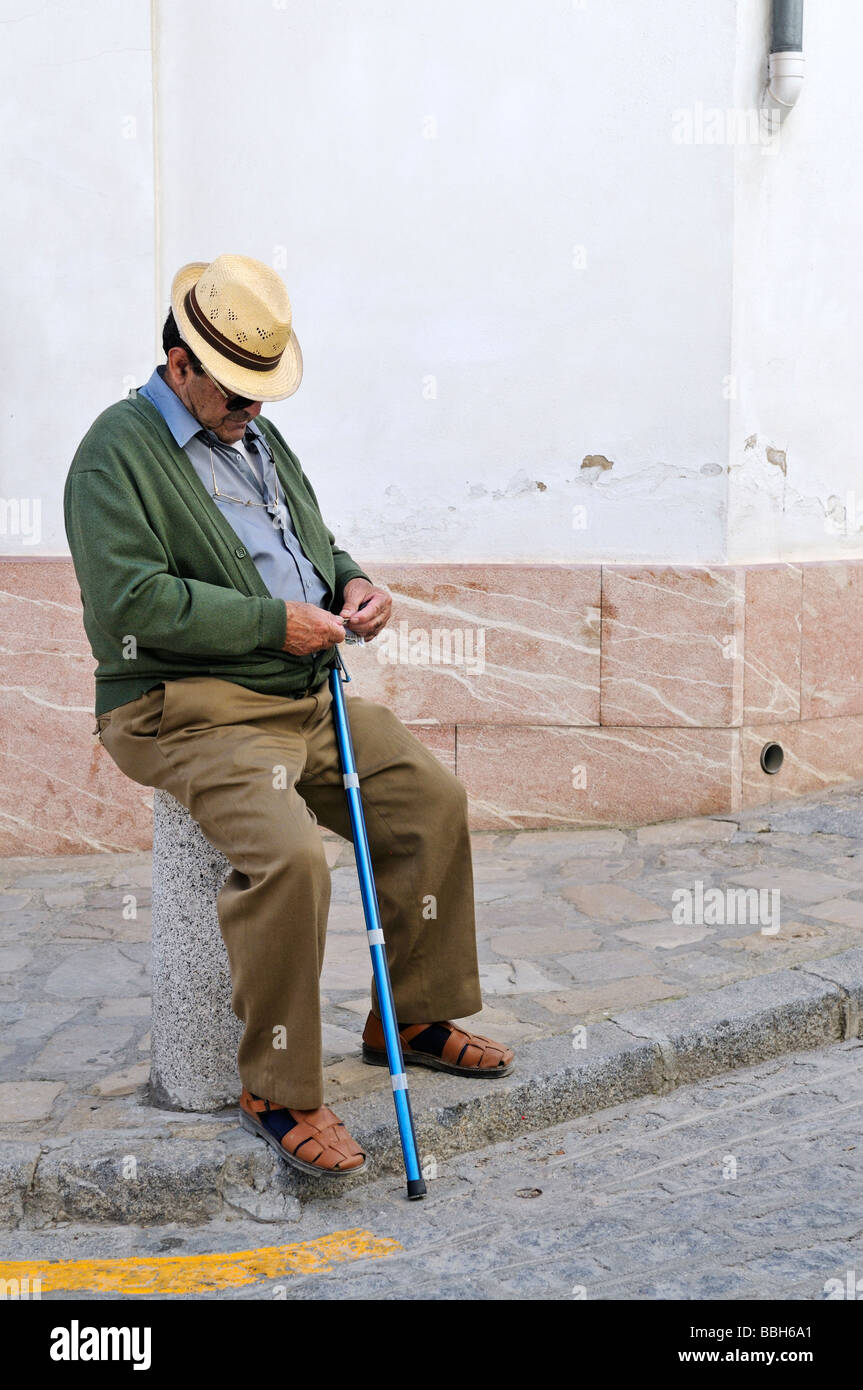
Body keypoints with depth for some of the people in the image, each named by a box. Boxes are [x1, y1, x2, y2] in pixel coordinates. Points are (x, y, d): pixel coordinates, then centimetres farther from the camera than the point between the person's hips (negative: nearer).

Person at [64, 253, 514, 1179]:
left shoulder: (258, 437, 19)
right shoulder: (119, 449, -9)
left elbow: (316, 543, 29)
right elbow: (129, 604, -21)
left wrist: (353, 588, 5)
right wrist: (274, 624, -18)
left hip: (309, 695, 9)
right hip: (189, 711, -9)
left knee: (433, 799, 4)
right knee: (289, 855, -30)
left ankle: (411, 1018, 19)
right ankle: (276, 1091, -11)